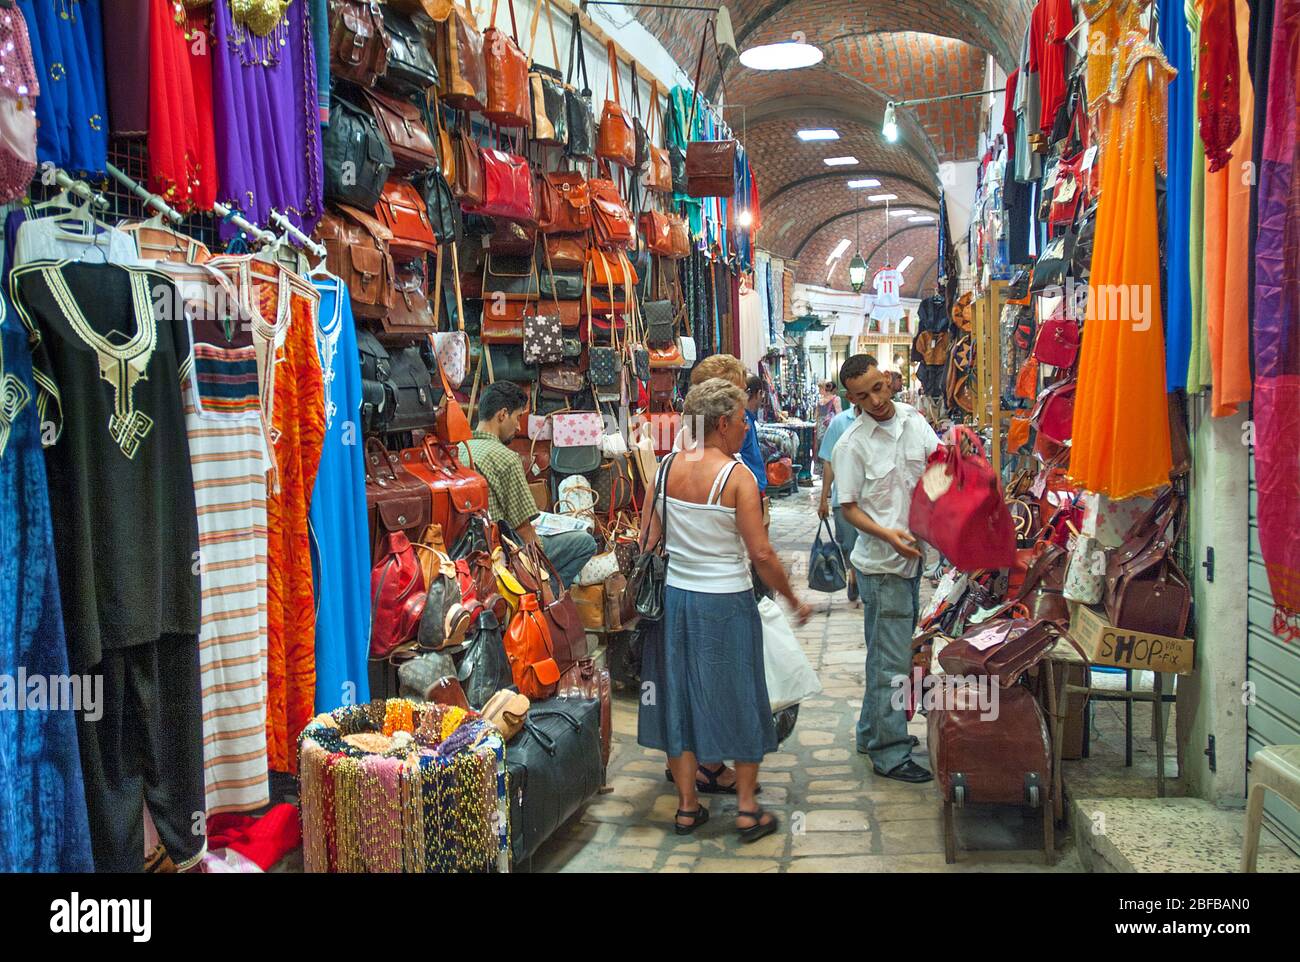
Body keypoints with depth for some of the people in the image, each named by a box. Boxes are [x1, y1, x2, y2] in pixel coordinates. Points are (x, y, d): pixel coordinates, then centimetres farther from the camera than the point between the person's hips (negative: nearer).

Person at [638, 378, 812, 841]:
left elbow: (647, 542, 1)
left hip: (675, 596, 4)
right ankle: (747, 810, 19)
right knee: (740, 698, 11)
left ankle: (687, 806, 23)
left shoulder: (665, 468, -1)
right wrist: (794, 601, -2)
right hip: (727, 602, -4)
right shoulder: (736, 476, -15)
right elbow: (761, 553, -15)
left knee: (679, 694, 14)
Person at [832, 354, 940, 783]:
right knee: (891, 660, -2)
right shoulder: (851, 444, -13)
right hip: (880, 563, -7)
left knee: (892, 652, 18)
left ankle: (872, 732, 33)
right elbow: (848, 507, -10)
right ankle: (889, 754, 8)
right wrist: (886, 534, -25)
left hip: (913, 556, 7)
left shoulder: (913, 419, 3)